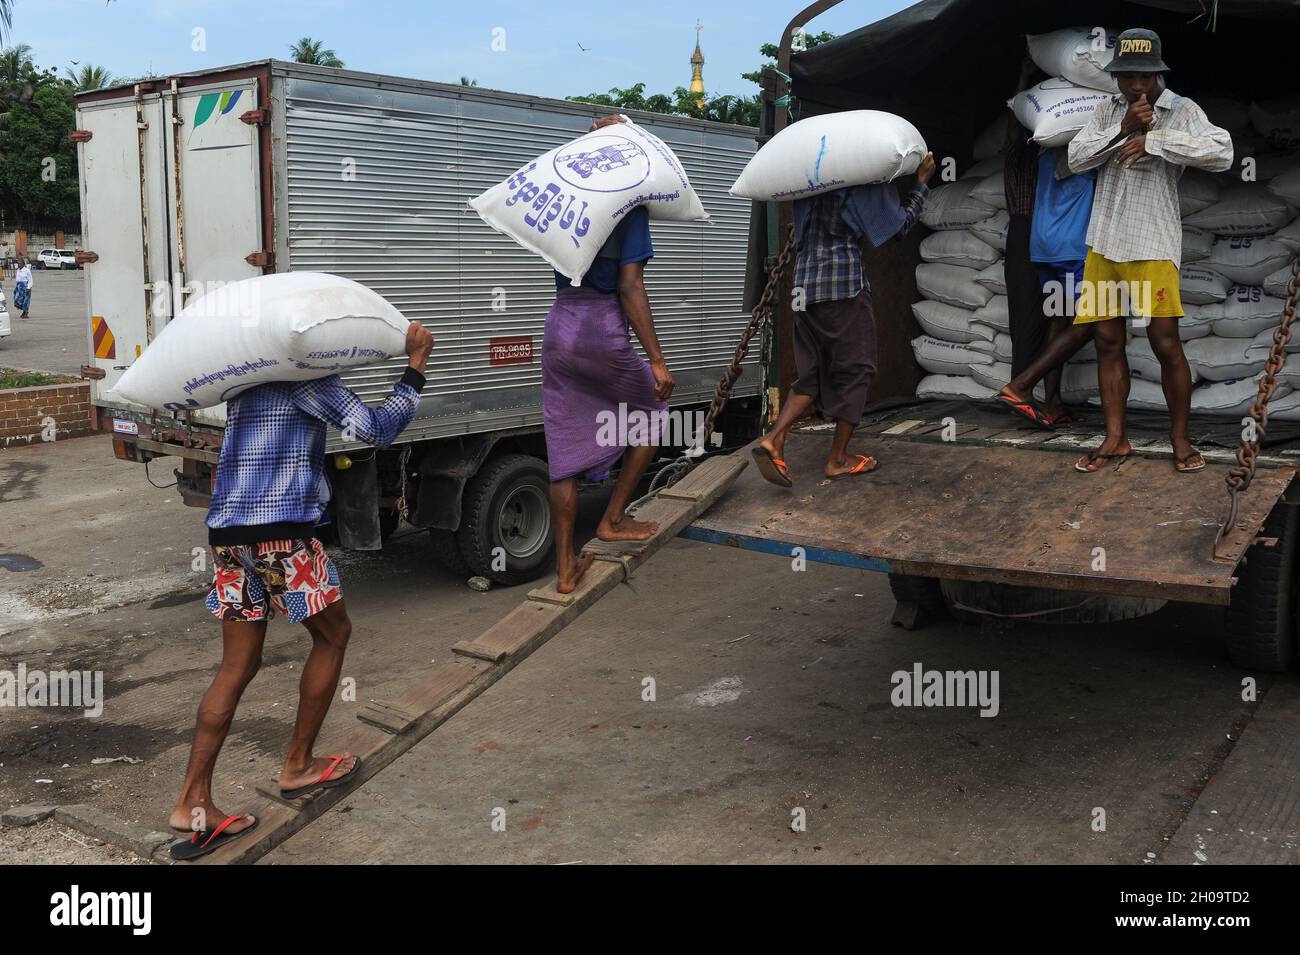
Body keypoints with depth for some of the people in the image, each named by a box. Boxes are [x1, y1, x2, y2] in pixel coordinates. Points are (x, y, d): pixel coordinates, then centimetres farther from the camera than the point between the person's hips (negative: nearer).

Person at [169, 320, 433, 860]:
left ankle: (193, 803, 6)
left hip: (228, 532, 7)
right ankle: (298, 766, 21)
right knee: (332, 633, 14)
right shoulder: (305, 373, -6)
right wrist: (416, 365, -4)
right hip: (281, 533, -7)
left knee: (237, 665, 10)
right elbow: (376, 429, -11)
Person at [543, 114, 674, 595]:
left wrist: (595, 139, 27)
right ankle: (613, 519, 20)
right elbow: (631, 288, -14)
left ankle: (565, 568, 11)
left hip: (559, 329, 6)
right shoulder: (630, 208, -7)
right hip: (604, 330, -5)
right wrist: (656, 359, -15)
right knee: (652, 414, 21)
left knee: (565, 451, 7)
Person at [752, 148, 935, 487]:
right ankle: (838, 457, 10)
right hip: (845, 284, -6)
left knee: (811, 371, 12)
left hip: (805, 283, 6)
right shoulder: (865, 179, -7)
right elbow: (901, 226, 0)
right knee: (855, 368, 6)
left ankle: (774, 439, -6)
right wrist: (922, 182, 9)